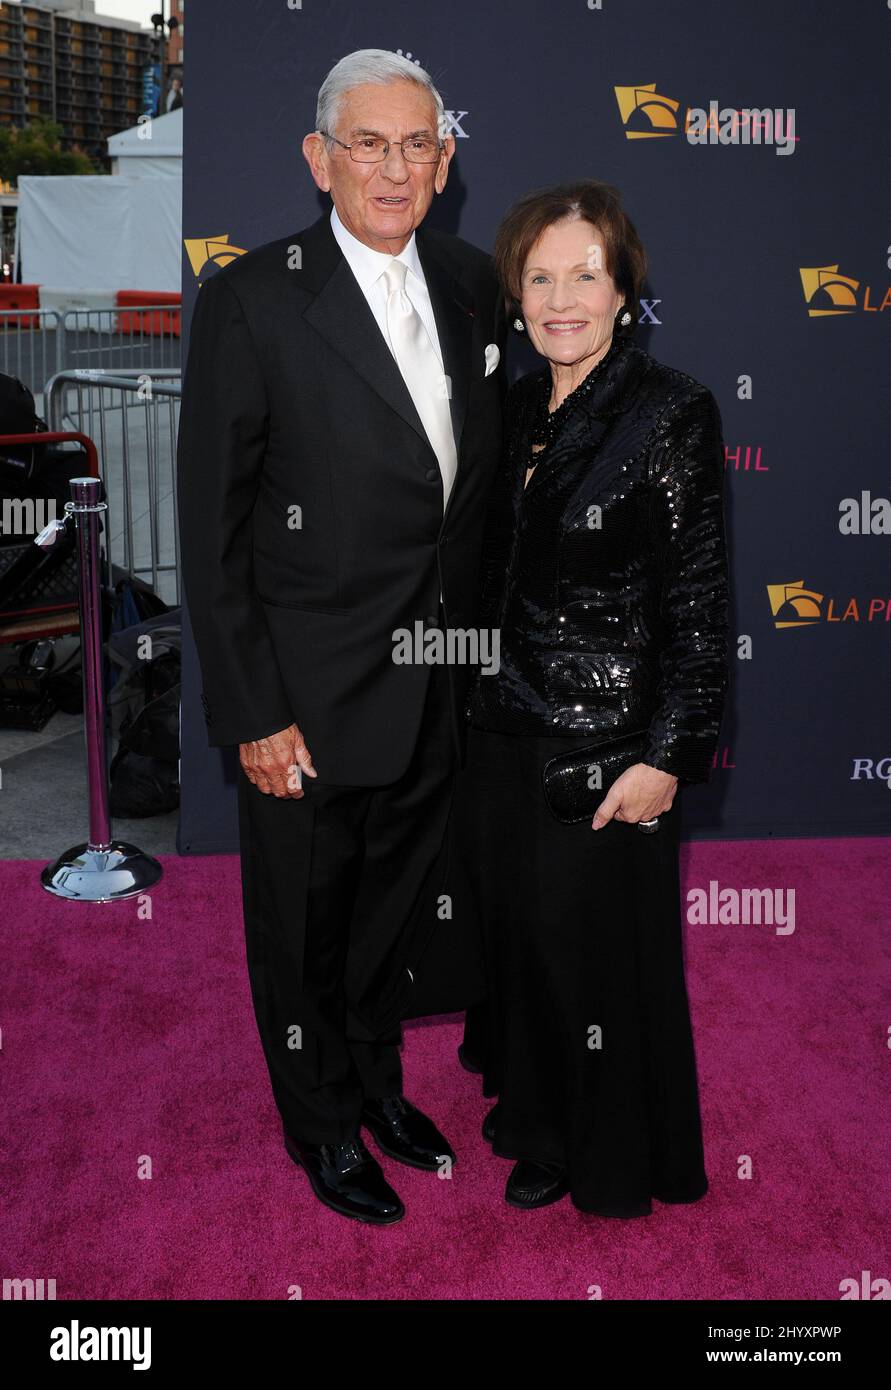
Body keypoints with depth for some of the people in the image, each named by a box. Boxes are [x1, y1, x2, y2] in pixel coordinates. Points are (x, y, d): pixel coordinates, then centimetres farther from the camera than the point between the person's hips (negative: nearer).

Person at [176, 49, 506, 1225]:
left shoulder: (472, 282, 3)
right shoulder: (251, 299, -14)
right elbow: (213, 526, -14)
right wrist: (252, 714, -15)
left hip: (438, 685, 5)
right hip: (312, 695, -5)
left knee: (396, 909, 24)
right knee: (303, 929, 15)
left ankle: (379, 1080, 49)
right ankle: (326, 1129, 40)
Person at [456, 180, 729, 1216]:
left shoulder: (670, 411, -13)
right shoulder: (522, 405, 7)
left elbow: (698, 600, -14)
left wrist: (670, 754, -17)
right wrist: (484, 697, 14)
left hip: (607, 746, -6)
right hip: (508, 723, 6)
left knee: (595, 946, 9)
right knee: (515, 928, 18)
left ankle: (599, 1155, 34)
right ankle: (533, 1104, 44)